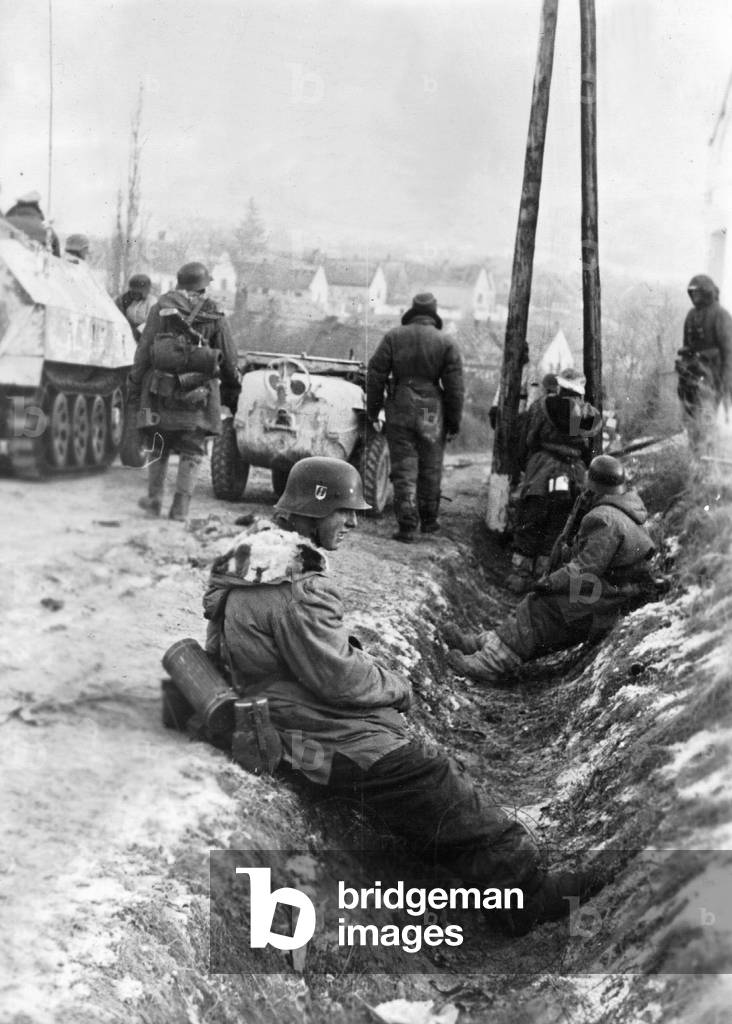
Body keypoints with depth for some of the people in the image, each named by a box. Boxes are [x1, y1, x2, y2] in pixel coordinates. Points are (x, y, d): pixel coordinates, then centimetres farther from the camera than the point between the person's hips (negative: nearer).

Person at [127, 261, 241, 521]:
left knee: (159, 448, 17)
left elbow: (143, 352, 1)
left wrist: (134, 387, 5)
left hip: (161, 391, 1)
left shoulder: (161, 308, 4)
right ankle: (181, 506, 2)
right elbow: (229, 361, 7)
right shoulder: (214, 316, 4)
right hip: (198, 393, -1)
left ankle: (154, 500, 19)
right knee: (192, 452, 7)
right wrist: (232, 392, 19)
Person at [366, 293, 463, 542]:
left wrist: (373, 411, 6)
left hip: (399, 410, 0)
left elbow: (375, 374, 0)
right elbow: (455, 386, -2)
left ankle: (407, 527, -2)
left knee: (404, 469, 2)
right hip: (432, 413, 0)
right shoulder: (446, 343, 1)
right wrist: (454, 423, 3)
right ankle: (428, 520, 27)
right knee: (430, 468, 15)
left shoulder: (393, 337, 4)